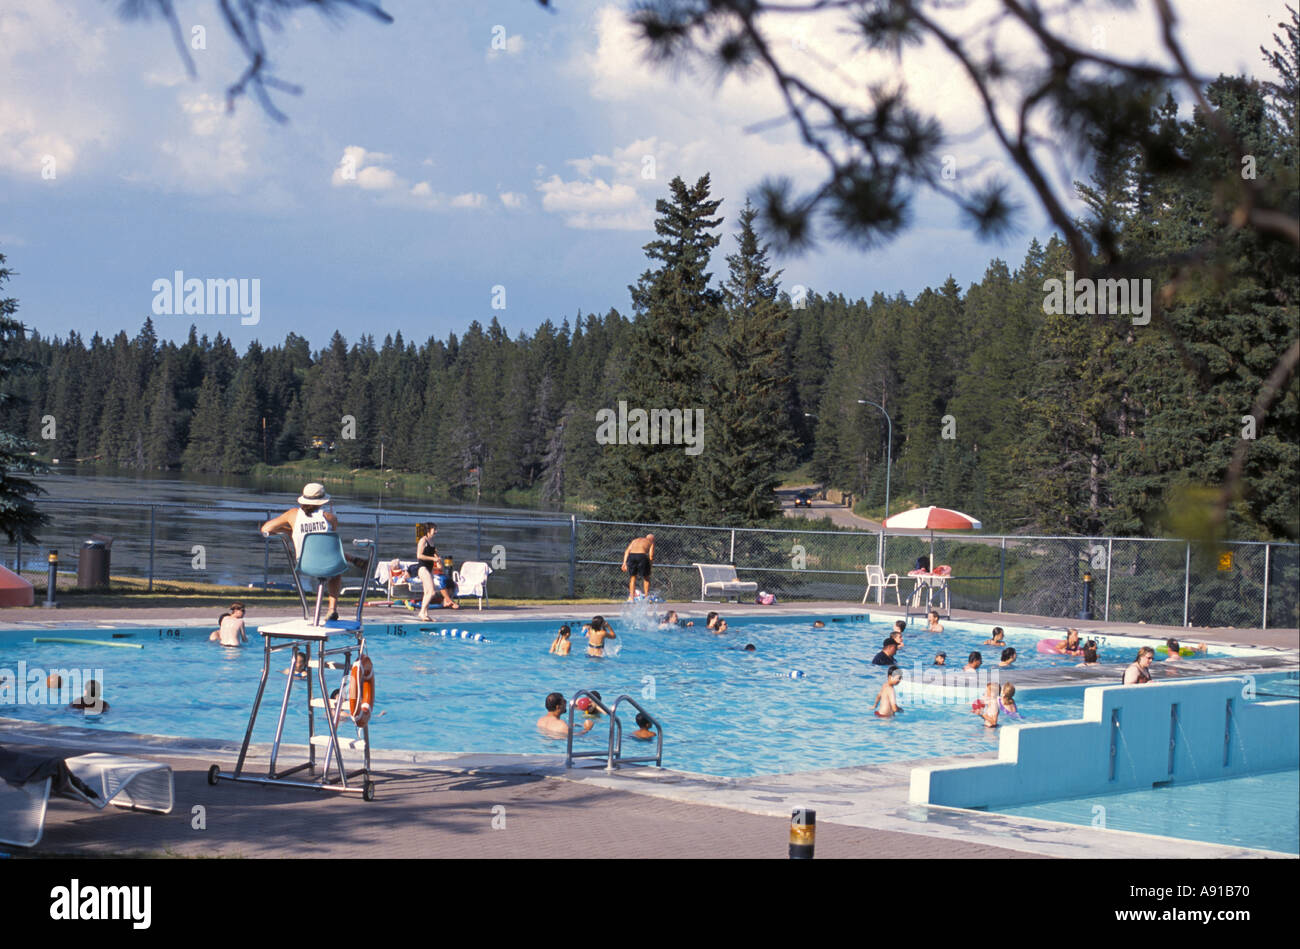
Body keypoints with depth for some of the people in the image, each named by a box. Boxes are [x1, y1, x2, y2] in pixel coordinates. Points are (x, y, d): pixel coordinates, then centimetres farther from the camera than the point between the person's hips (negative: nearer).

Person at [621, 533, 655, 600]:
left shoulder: (635, 540, 33)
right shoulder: (651, 542, 23)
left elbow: (627, 551, 20)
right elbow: (651, 554, 6)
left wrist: (624, 563, 15)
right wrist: (650, 564, 15)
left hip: (631, 556, 3)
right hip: (642, 556, -3)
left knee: (632, 577, 19)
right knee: (646, 578, 15)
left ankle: (631, 597, 14)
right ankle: (646, 596, 12)